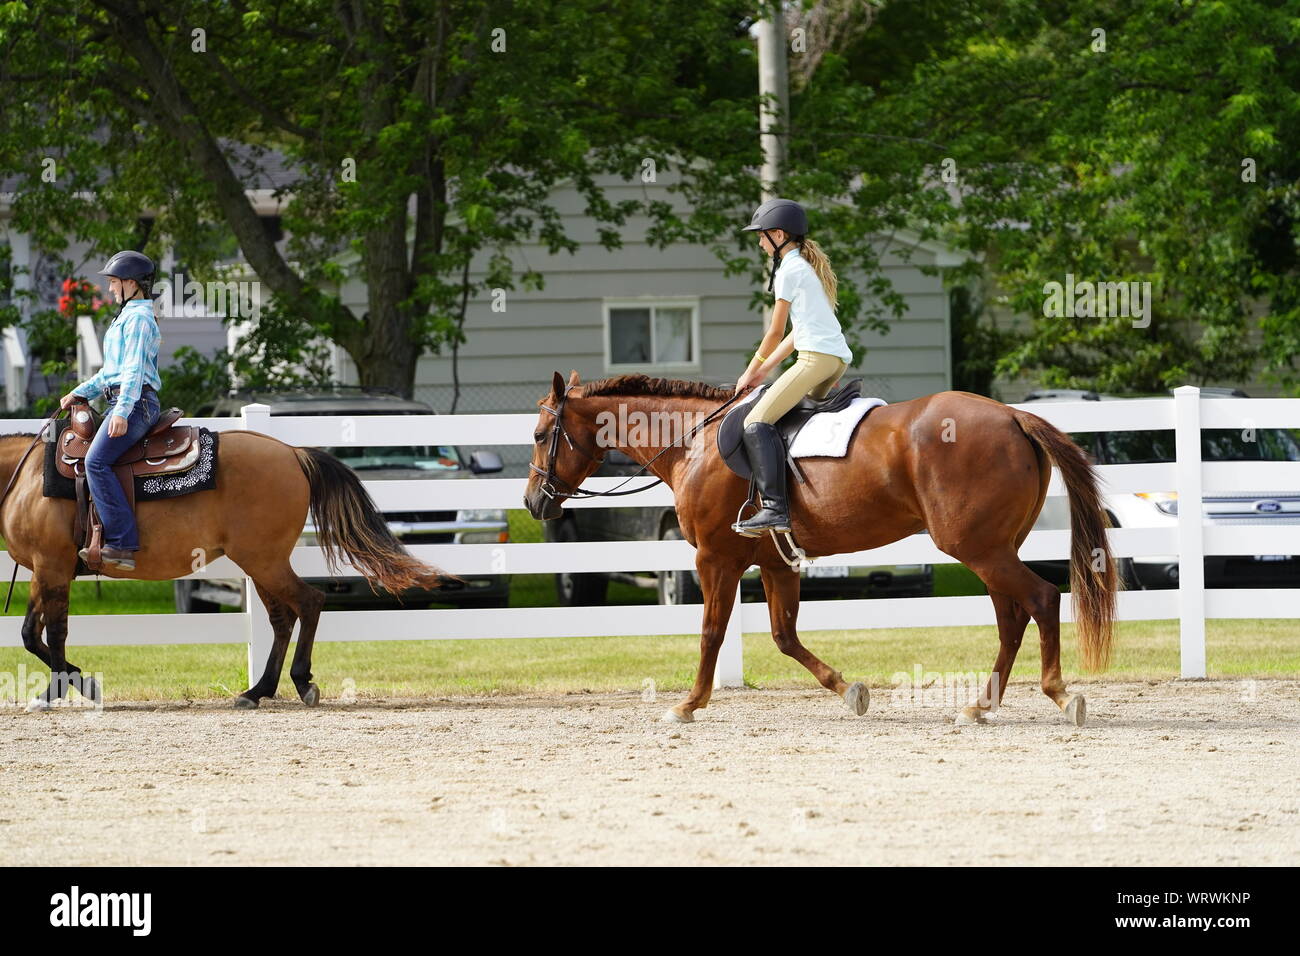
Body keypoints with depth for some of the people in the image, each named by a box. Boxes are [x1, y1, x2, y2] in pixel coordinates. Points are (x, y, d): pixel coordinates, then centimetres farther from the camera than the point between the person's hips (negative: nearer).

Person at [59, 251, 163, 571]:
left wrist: (122, 411, -29)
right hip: (121, 402, 11)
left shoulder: (139, 319, -8)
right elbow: (112, 371, 31)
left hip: (135, 402, -11)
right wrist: (79, 393, 23)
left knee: (97, 461, -24)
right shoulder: (127, 318, 25)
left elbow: (134, 368, -20)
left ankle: (122, 543, -31)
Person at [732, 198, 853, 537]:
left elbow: (776, 332, -2)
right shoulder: (810, 266, 25)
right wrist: (764, 369, 23)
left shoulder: (790, 269, -4)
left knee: (757, 422, -17)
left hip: (816, 356, -10)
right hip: (839, 359, 10)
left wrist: (751, 372, 10)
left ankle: (775, 509, -29)